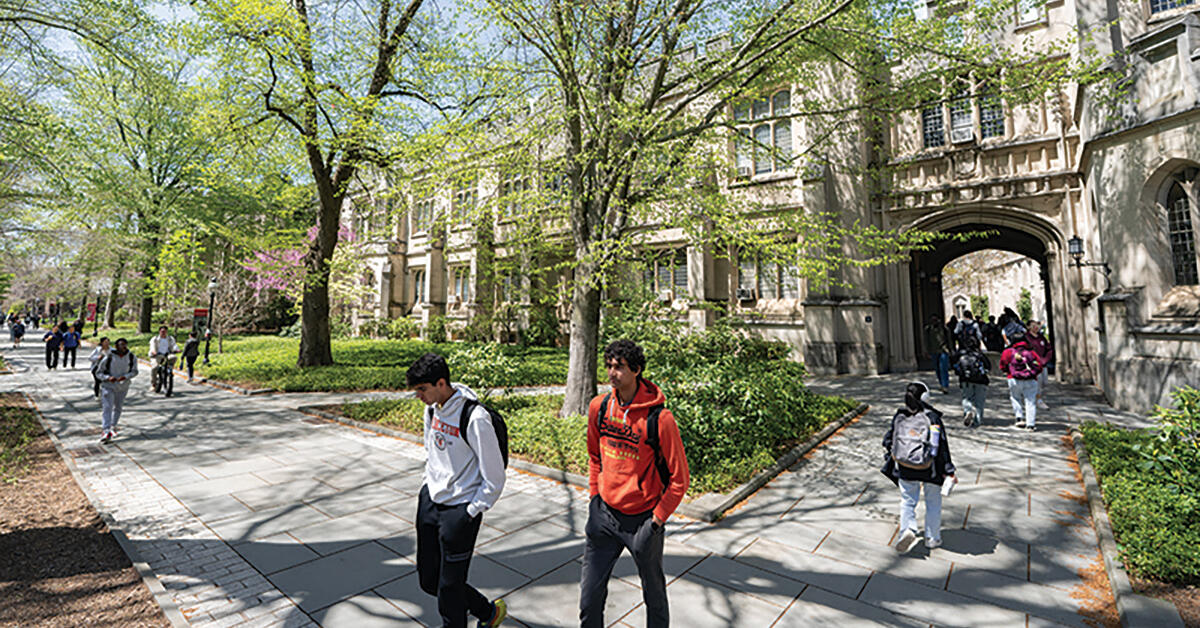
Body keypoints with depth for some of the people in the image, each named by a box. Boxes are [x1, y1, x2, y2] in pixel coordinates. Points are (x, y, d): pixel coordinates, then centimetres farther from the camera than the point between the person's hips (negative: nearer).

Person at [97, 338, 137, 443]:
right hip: (108, 386, -3)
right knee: (107, 407, -14)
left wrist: (125, 376, -18)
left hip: (123, 386, 3)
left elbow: (134, 371, 1)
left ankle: (113, 426, 35)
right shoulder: (108, 357, -14)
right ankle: (105, 431, -18)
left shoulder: (132, 357, -6)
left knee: (118, 408, 16)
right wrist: (108, 378, -23)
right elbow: (98, 373, -5)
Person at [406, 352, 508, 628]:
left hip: (459, 511, -8)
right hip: (429, 502, 8)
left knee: (449, 590, 4)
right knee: (428, 580, 17)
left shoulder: (475, 417, -24)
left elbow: (494, 478, -18)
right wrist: (427, 487, 14)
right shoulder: (432, 409, 1)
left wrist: (470, 513, -13)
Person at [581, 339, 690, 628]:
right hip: (603, 515, 4)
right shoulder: (599, 407, -5)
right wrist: (595, 495, 9)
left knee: (653, 591, 19)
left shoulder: (659, 419, -20)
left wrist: (658, 519, -9)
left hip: (642, 518, -3)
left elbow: (679, 477, -11)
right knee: (590, 593, 13)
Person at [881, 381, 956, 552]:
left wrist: (890, 459, 20)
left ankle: (907, 529, -8)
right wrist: (949, 471, -3)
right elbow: (942, 446, -9)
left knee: (907, 500, 13)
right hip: (929, 468, -1)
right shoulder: (932, 418, -11)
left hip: (905, 468, 1)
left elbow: (888, 441, 4)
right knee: (933, 503, 17)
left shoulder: (898, 417, -2)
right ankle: (932, 538, 27)